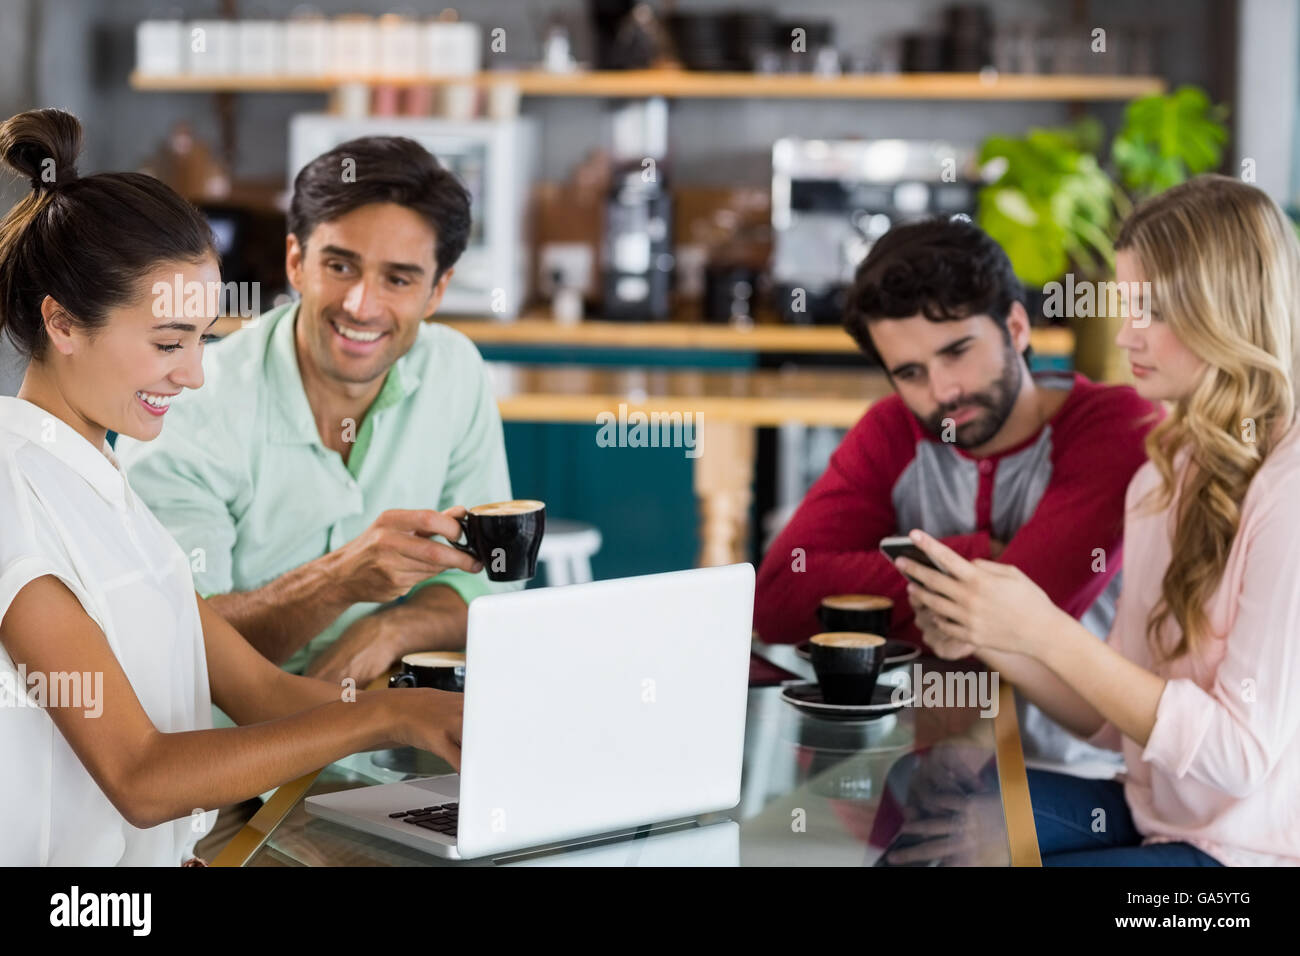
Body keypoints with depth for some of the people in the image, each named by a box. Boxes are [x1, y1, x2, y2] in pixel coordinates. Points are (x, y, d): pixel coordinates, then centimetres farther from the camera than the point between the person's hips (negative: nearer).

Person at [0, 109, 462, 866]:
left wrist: (470, 725, -3)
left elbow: (259, 689, 9)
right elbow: (141, 778, -19)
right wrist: (389, 716, -19)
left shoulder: (98, 481, 13)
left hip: (159, 855, 8)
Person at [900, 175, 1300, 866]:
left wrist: (1046, 632, -22)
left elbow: (1240, 754, -21)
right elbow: (1113, 717, 9)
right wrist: (988, 641, -8)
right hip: (1151, 812, 7)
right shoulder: (1159, 482, 8)